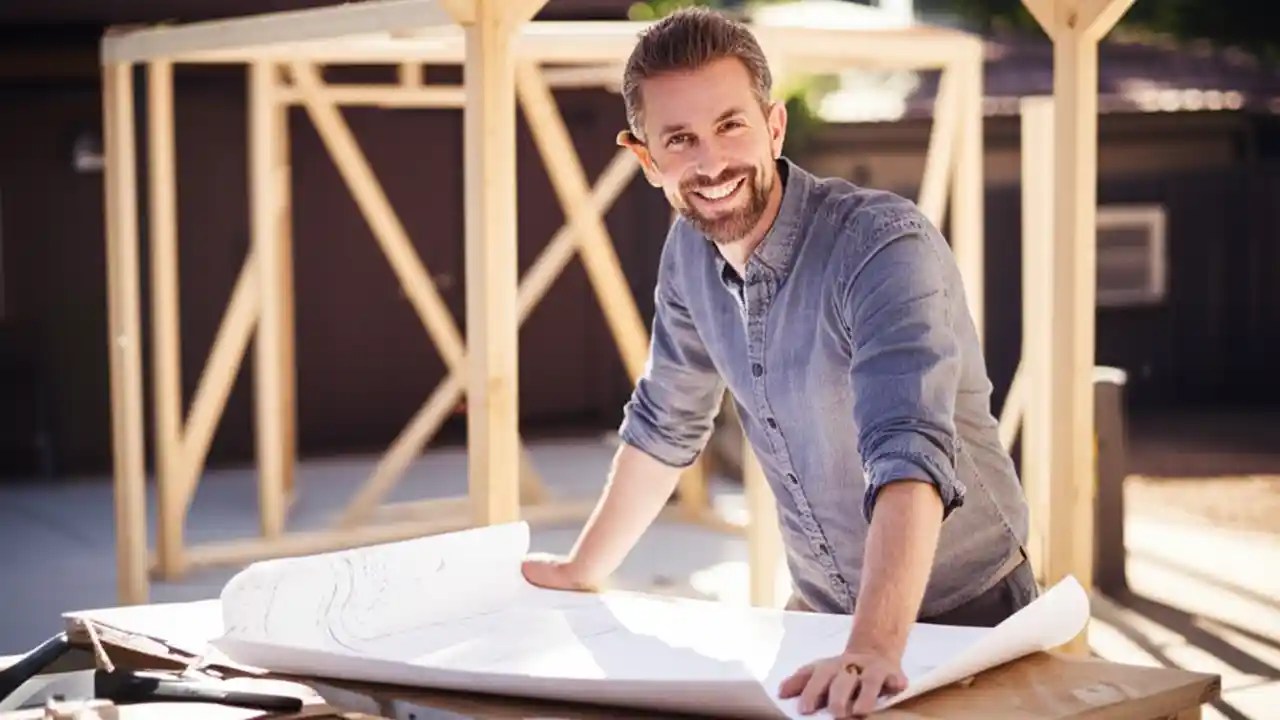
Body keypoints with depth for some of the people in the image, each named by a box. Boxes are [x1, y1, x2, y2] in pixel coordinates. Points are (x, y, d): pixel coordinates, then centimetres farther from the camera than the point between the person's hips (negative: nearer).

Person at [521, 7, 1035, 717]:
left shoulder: (884, 245, -23)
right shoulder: (689, 250, -3)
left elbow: (911, 454, -36)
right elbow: (664, 424, 12)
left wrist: (875, 647, -48)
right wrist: (580, 572, 15)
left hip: (962, 616, -5)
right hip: (821, 610, 5)